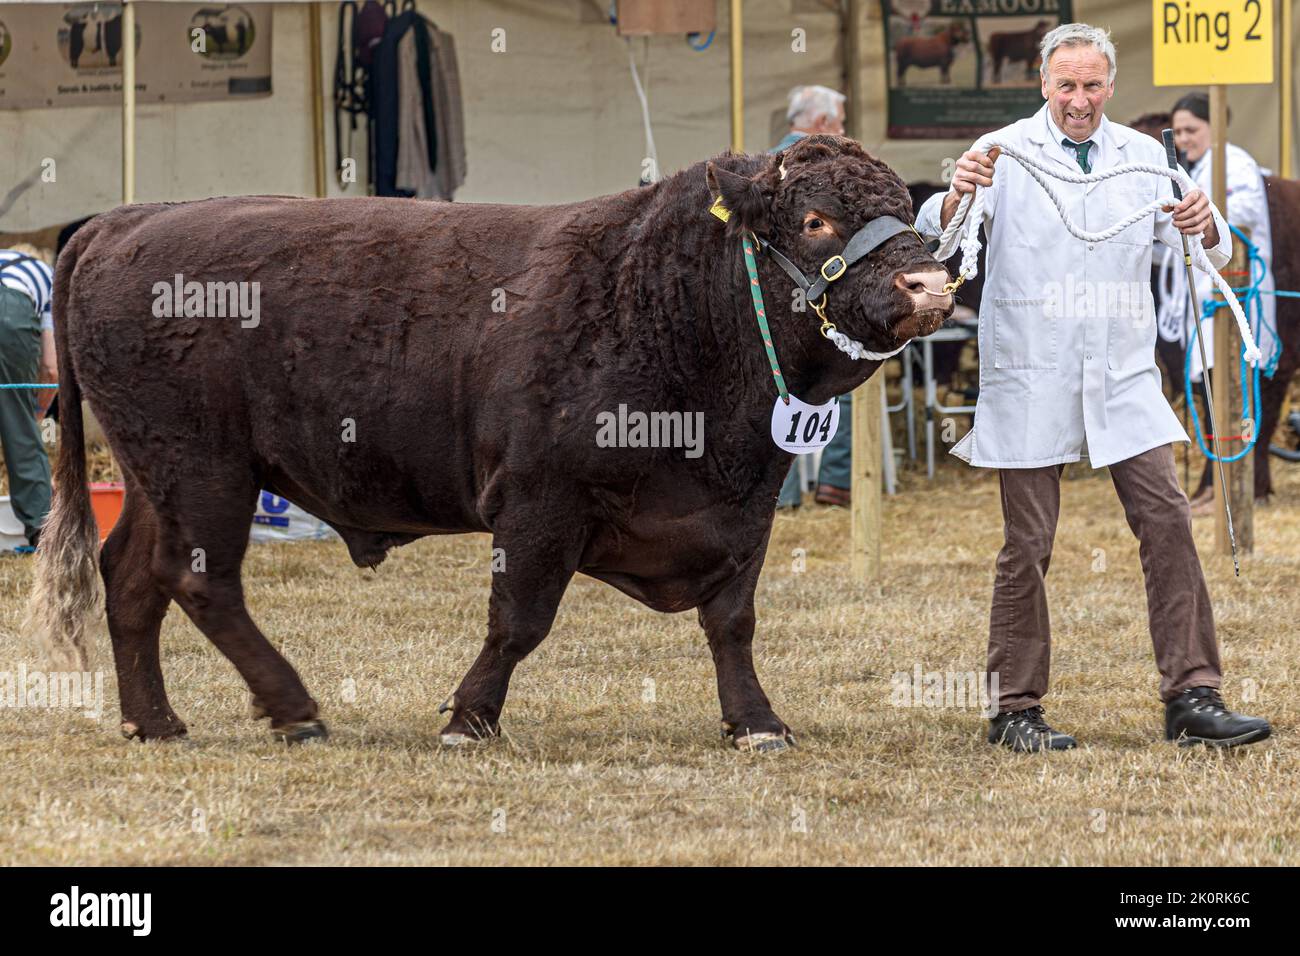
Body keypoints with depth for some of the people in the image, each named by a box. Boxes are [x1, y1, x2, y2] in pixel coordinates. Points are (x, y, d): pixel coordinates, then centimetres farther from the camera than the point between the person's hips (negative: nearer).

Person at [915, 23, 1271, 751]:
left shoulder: (1143, 158, 9)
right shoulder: (1006, 155, -1)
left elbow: (1211, 253, 6)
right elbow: (935, 238, -13)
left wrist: (1205, 227, -19)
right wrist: (957, 201, -37)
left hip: (1123, 377, 3)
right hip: (1030, 382, -3)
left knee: (1168, 523, -5)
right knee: (1028, 546, -1)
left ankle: (1192, 697, -2)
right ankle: (1017, 710, 8)